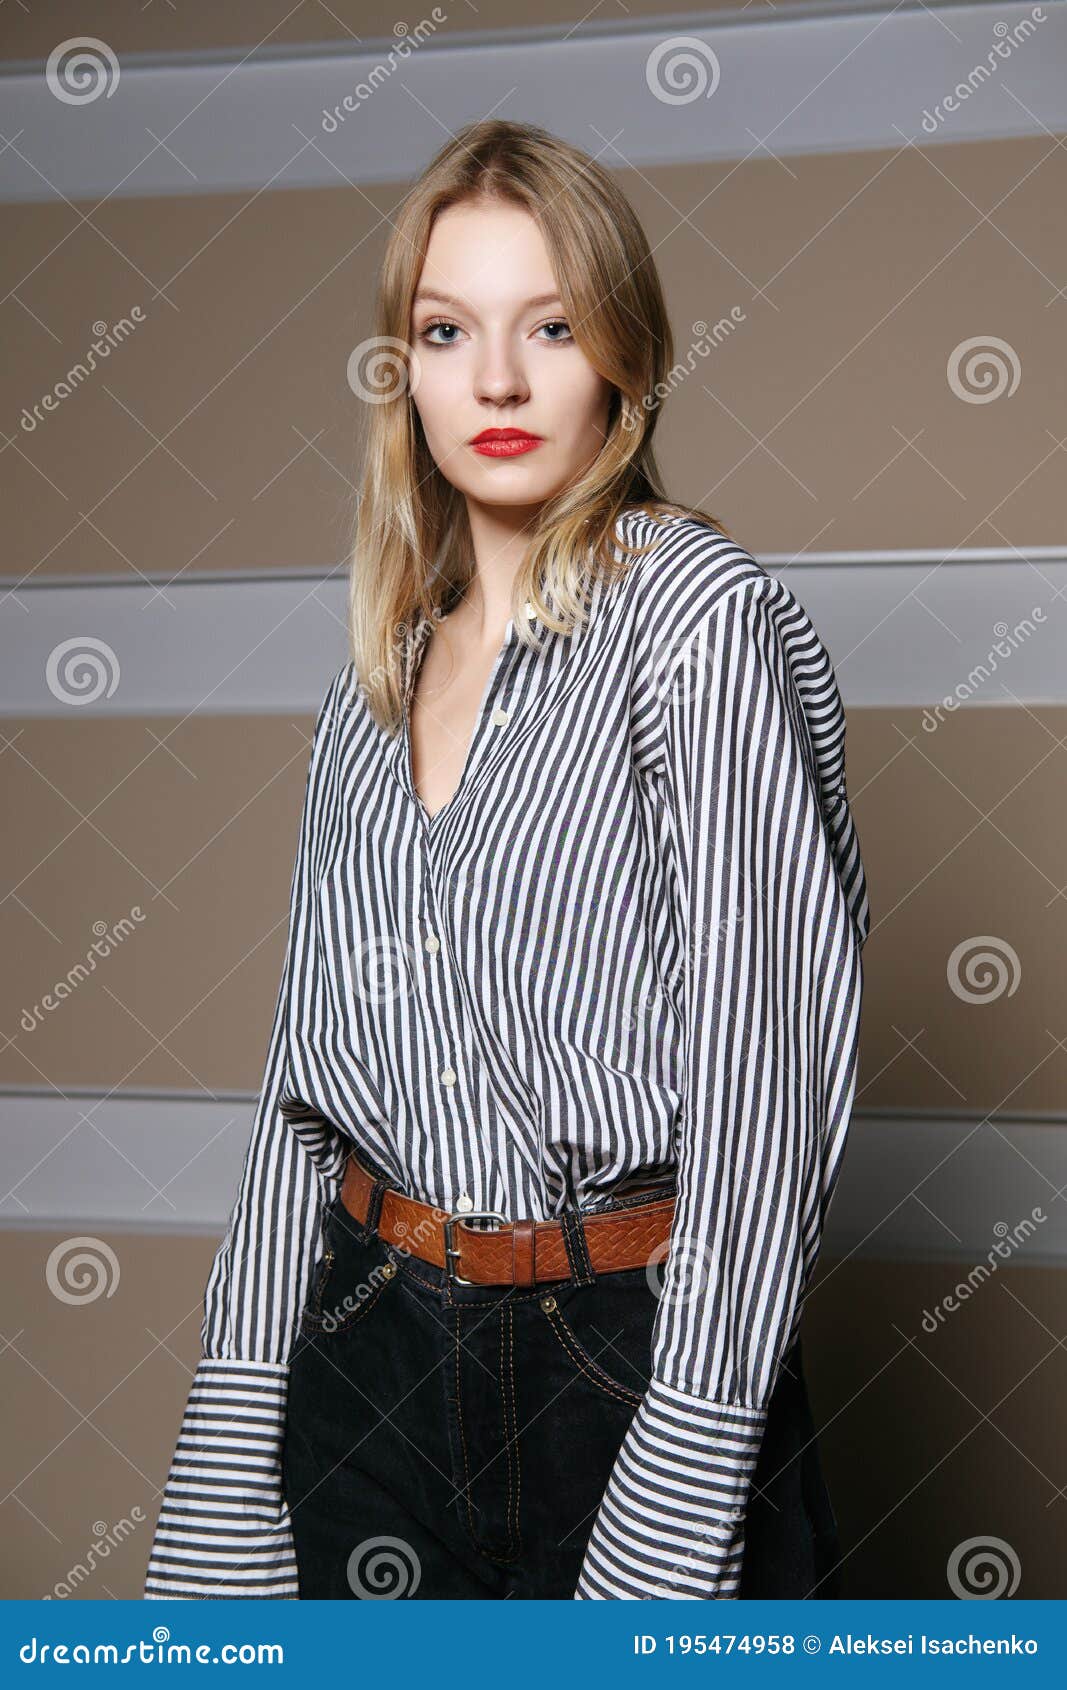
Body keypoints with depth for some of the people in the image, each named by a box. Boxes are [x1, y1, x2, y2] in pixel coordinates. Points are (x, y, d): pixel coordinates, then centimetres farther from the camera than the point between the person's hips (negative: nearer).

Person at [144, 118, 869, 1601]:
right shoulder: (376, 679, 7)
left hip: (626, 1345, -5)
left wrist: (667, 1529, -18)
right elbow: (303, 1079, 7)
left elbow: (756, 1056, -16)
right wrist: (225, 1482, 3)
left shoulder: (695, 610, -10)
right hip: (372, 1343, 5)